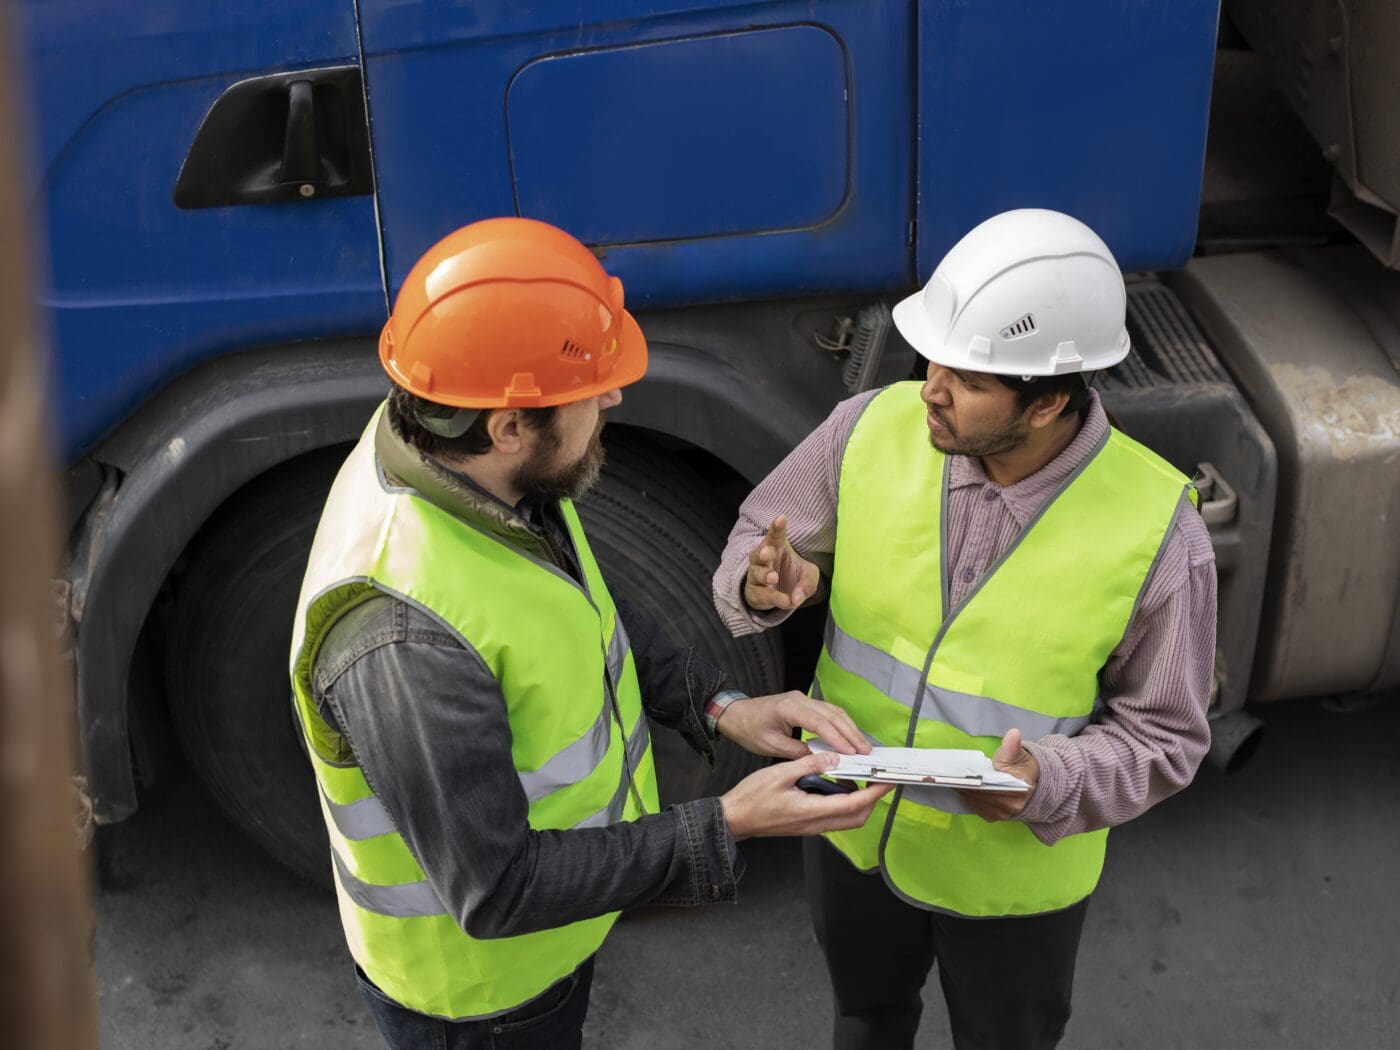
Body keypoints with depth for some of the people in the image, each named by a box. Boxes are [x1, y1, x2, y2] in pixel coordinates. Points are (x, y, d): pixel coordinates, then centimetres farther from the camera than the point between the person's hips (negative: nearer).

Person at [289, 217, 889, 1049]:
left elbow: (578, 608, 3)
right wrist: (726, 827, -32)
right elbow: (493, 893, -33)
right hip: (477, 981, -7)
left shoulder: (463, 455, -16)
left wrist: (720, 707, -7)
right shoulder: (401, 637, -42)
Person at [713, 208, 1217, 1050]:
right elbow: (762, 534, -4)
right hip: (852, 825, 3)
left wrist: (1048, 787, -35)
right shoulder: (874, 428, -20)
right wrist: (768, 584, -28)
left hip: (1012, 872, -2)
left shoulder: (1155, 528, -27)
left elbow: (1161, 735, -16)